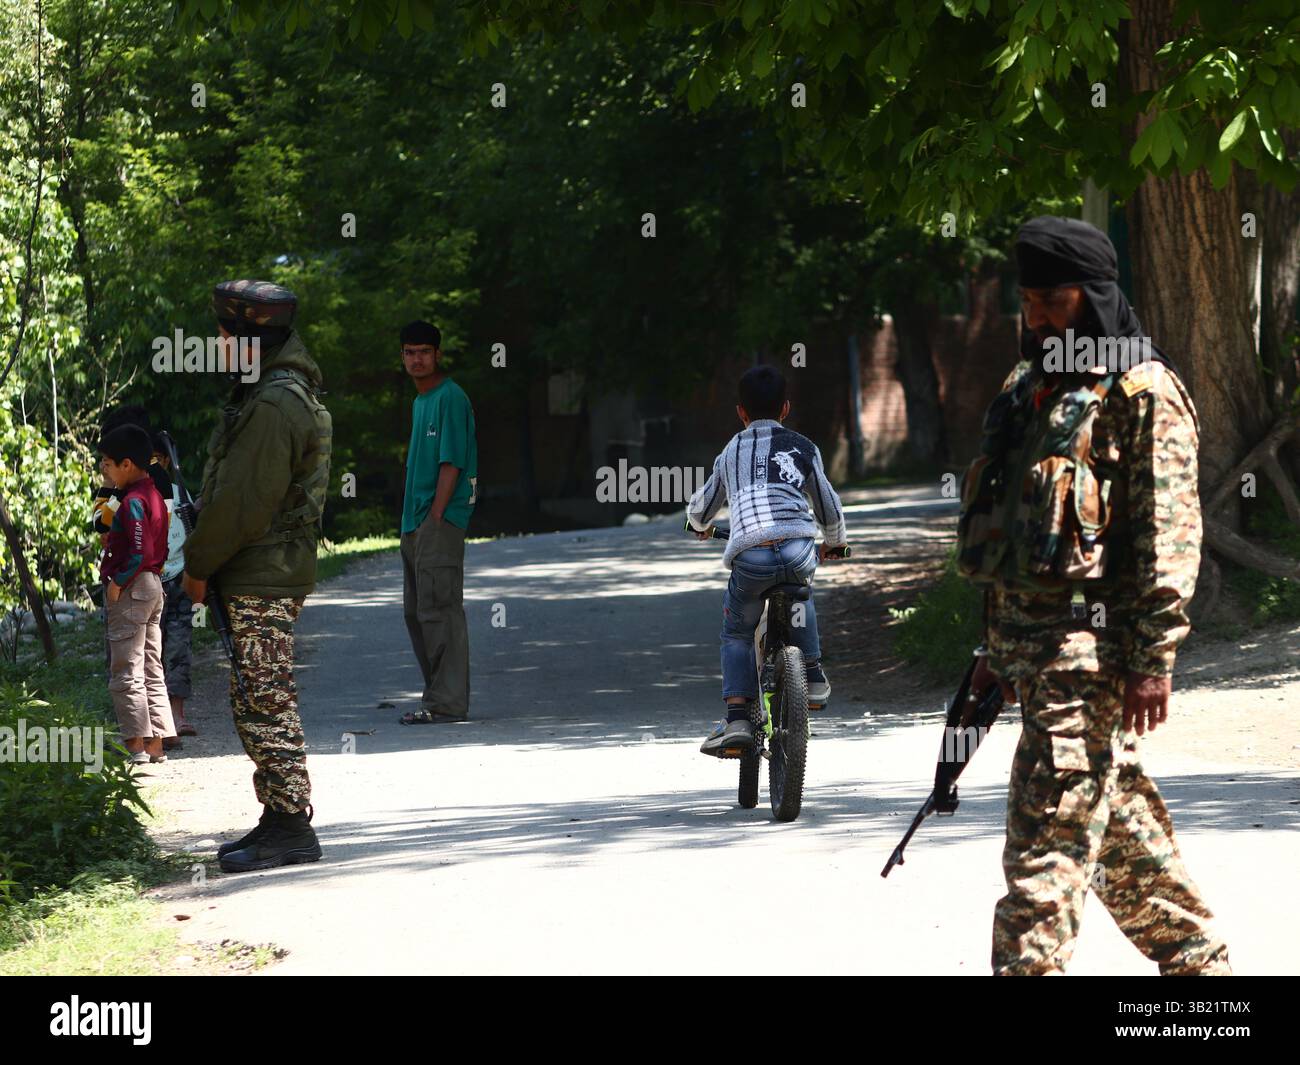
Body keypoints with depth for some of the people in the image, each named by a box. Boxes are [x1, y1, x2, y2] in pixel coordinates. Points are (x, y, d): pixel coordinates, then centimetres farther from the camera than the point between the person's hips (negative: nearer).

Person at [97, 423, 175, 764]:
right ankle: (156, 744, 13)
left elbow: (140, 552, -25)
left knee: (126, 672, -5)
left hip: (131, 589, -10)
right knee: (151, 670, 12)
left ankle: (137, 745, -6)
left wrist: (117, 583, -16)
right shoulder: (154, 496, 12)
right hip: (153, 586, 10)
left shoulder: (133, 502, -17)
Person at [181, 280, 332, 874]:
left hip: (260, 580, -11)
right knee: (260, 703, 15)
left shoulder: (274, 406, -19)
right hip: (272, 574, 11)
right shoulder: (292, 394, 16)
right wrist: (206, 565, 19)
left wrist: (198, 566, -9)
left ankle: (289, 827, -6)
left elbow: (242, 502, -20)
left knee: (264, 703, -8)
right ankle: (281, 820, 19)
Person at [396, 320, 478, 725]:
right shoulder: (419, 402, 19)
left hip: (441, 520, -10)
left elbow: (451, 464, -16)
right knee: (416, 611, 12)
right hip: (415, 522, 10)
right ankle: (436, 695, 18)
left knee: (439, 609, -11)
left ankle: (448, 702, -11)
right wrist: (413, 523, 15)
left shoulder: (450, 398, -11)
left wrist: (435, 518, -19)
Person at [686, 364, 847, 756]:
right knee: (799, 593, 36)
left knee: (737, 634, 18)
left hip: (749, 557, -1)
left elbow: (699, 509, 36)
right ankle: (813, 676, 32)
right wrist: (834, 543, 46)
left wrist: (700, 526, 60)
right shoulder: (802, 448, 21)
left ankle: (736, 720, 4)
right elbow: (830, 508, 25)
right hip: (798, 551, 1)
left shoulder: (731, 453, 25)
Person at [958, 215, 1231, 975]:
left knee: (1047, 840, -11)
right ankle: (1198, 958, 27)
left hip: (1091, 645, -9)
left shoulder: (1142, 393, -9)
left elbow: (1169, 534, -14)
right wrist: (997, 644, 21)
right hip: (1027, 637, 9)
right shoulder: (1027, 391, 17)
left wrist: (1152, 661, -19)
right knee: (1121, 823, 16)